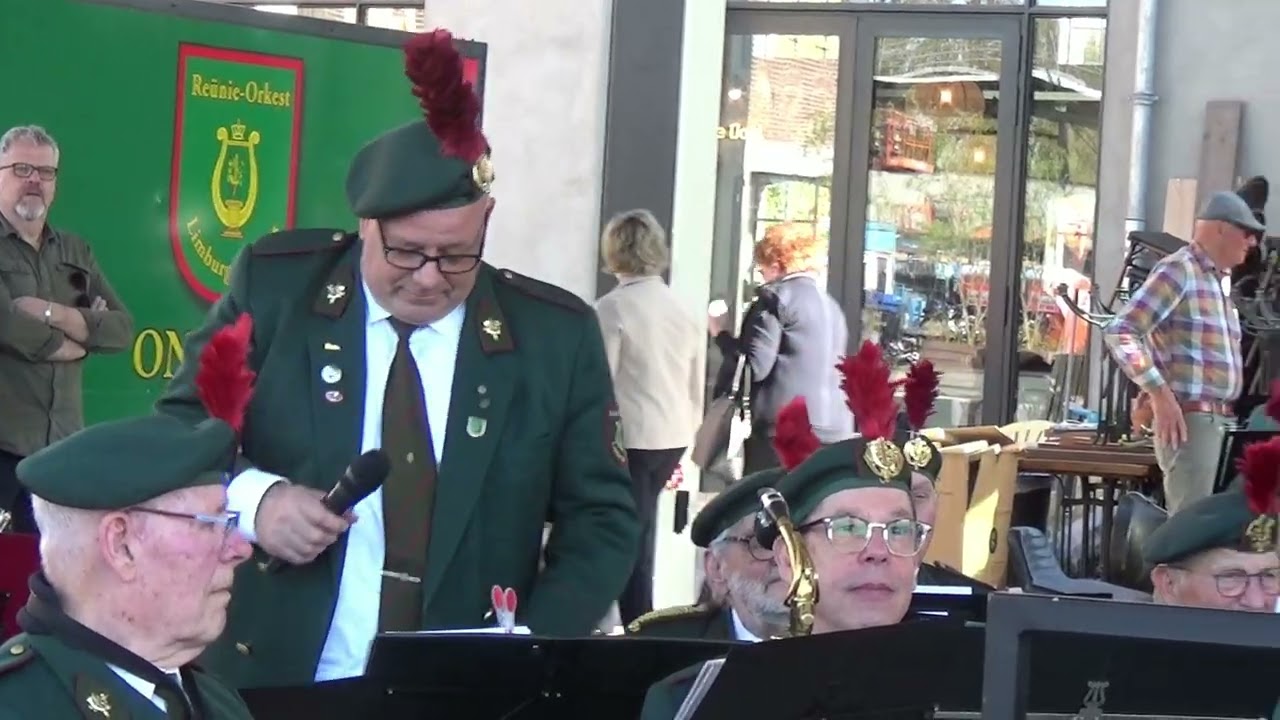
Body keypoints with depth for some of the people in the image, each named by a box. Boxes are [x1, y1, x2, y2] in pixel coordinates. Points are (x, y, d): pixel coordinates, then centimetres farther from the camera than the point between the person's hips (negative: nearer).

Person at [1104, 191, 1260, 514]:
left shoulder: (1217, 279, 19)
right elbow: (1119, 332, -16)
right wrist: (1159, 394, -22)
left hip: (1214, 421, 9)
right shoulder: (1178, 270, -8)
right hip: (1188, 419, -9)